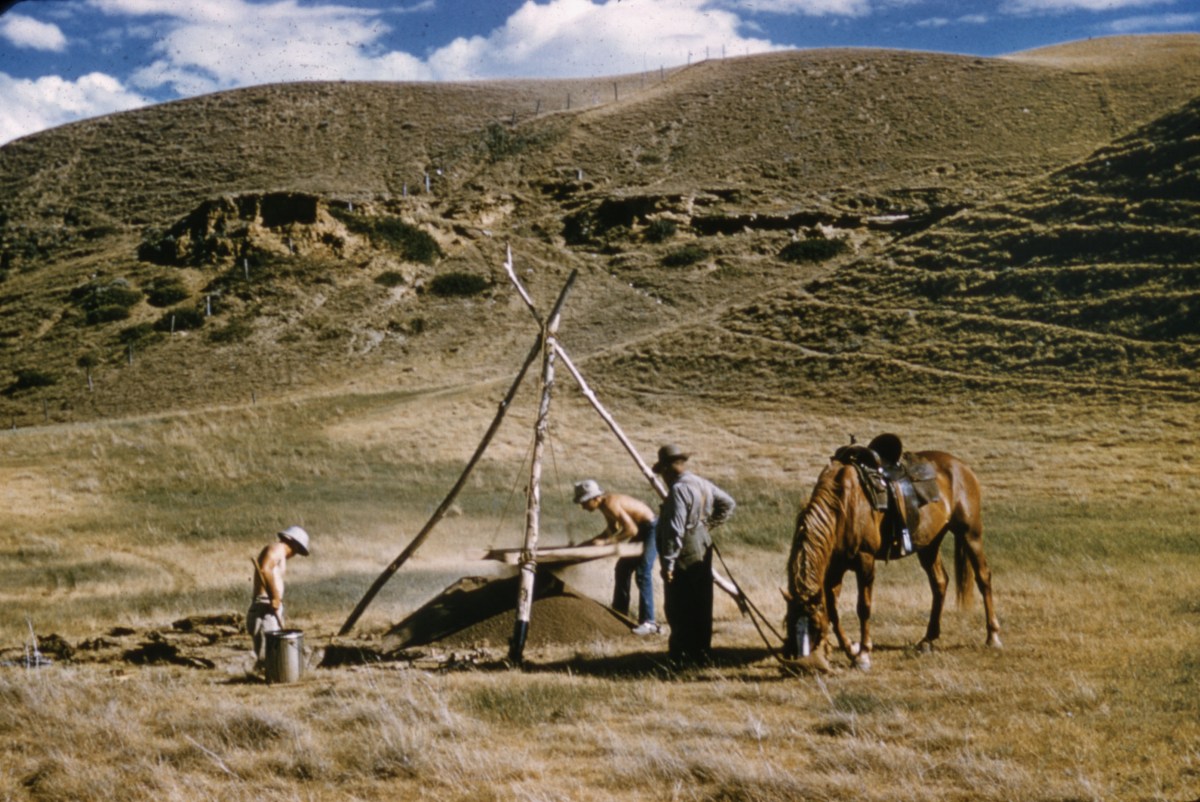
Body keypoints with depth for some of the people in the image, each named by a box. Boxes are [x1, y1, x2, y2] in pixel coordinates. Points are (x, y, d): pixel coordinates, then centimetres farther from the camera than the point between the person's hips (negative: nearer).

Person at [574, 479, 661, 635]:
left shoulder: (610, 504, -24)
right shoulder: (604, 505, 4)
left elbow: (631, 530, -27)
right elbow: (613, 529, 19)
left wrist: (605, 542, -26)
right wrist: (591, 541, 12)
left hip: (651, 529, -10)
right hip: (641, 530, 10)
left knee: (643, 573, -17)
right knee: (622, 569, 13)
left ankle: (648, 622, -19)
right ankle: (619, 614, 23)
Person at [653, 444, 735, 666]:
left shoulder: (679, 490, -18)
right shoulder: (703, 484, 9)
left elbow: (675, 530, -23)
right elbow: (728, 503, 23)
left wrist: (668, 562, -22)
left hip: (685, 558, -9)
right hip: (703, 552, 9)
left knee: (678, 609, -3)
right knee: (701, 606, 13)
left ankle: (681, 655, -1)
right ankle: (702, 651, 19)